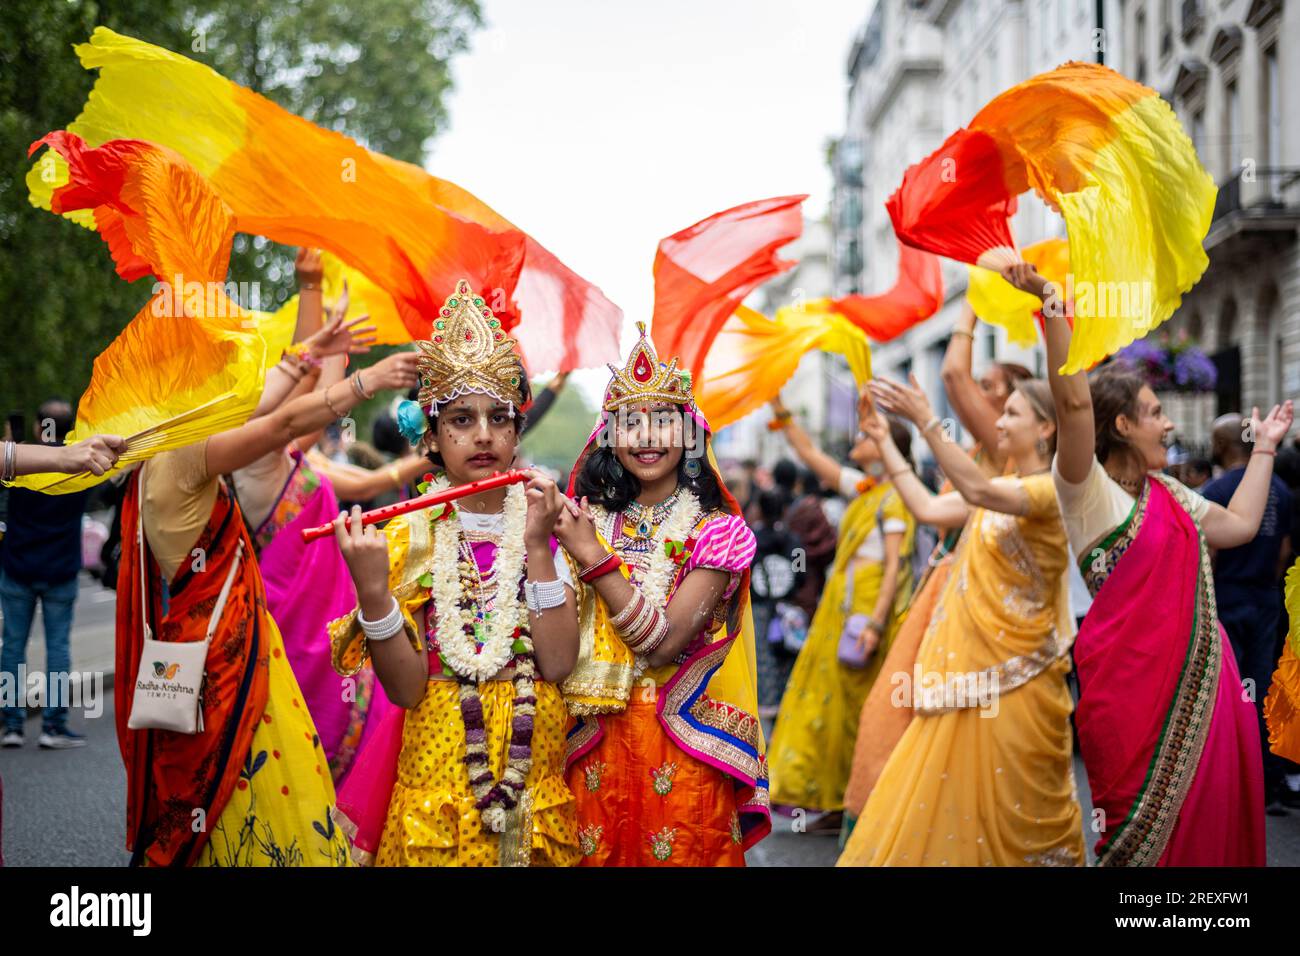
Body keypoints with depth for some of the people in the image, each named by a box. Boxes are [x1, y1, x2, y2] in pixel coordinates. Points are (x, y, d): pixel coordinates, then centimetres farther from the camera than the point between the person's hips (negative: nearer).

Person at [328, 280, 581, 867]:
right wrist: (371, 589, -23)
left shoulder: (542, 528, 2)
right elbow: (405, 687, -10)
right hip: (435, 778, -1)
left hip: (537, 772, 2)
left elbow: (557, 665, -10)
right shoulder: (406, 538, -1)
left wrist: (538, 547, -16)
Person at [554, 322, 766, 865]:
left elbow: (664, 645, -17)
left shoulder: (718, 530, -5)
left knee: (681, 855, 4)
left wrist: (592, 556, -18)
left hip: (682, 755, -3)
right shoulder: (590, 521, 6)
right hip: (595, 751, 3)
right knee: (599, 853, 10)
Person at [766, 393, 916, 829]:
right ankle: (841, 802, 12)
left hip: (871, 606, -8)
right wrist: (779, 408, 16)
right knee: (833, 700, 7)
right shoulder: (861, 488, 14)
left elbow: (895, 564, -17)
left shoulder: (894, 499, -9)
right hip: (841, 605, 8)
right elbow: (809, 453, 20)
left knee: (863, 705, -5)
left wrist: (875, 621, -25)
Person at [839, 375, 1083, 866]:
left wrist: (926, 421, -34)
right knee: (953, 783, 10)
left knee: (1012, 800, 0)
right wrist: (884, 440, 10)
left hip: (1013, 669, -8)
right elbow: (928, 508, 10)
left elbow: (978, 490, -29)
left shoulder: (1051, 489, -13)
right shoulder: (1001, 489, 14)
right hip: (968, 663, 8)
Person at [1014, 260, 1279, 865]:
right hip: (1133, 680, -8)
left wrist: (1264, 449, 30)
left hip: (1203, 677, 8)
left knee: (1208, 816, 10)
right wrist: (1054, 311, -31)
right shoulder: (1086, 491, -9)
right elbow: (1074, 403, -23)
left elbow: (1240, 524, 23)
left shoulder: (1168, 493, 17)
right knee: (1146, 829, 0)